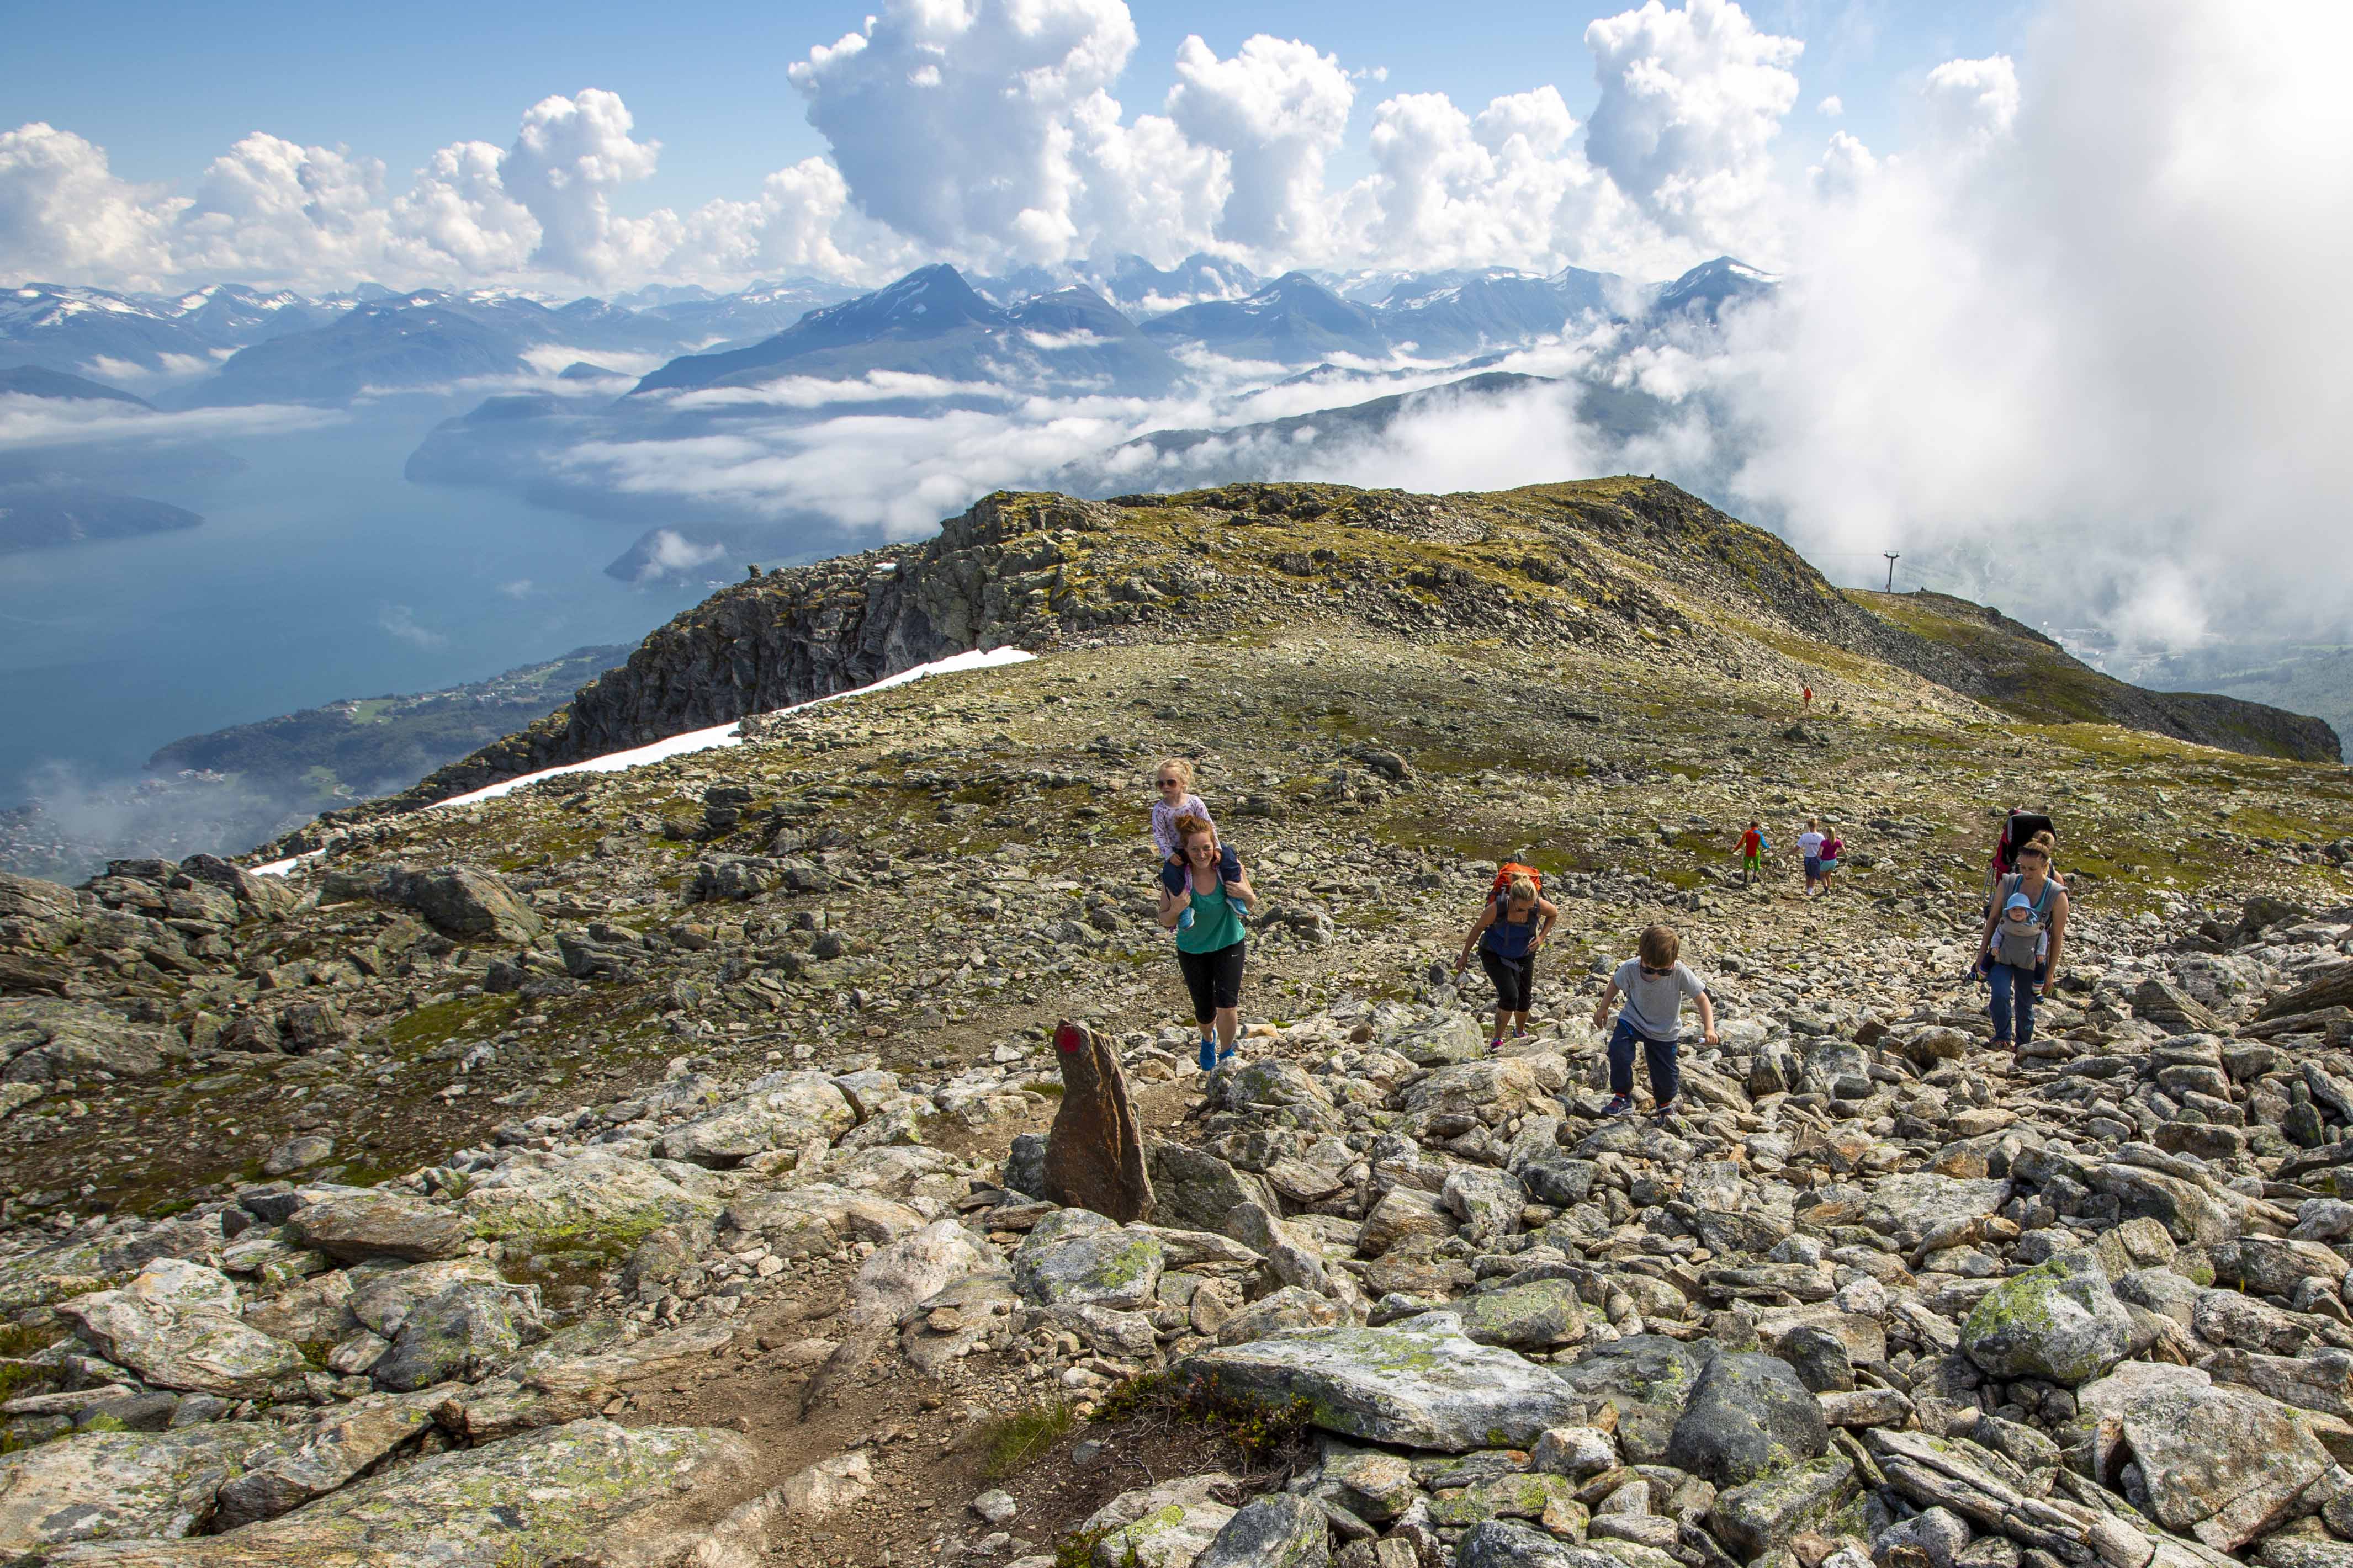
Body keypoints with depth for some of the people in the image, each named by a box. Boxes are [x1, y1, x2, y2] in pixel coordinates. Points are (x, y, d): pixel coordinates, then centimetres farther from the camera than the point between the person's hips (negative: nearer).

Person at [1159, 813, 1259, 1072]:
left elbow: (1251, 908, -4)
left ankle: (1226, 1056, 12)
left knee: (1226, 1004, -15)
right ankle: (1208, 1039, 50)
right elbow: (1164, 922, -13)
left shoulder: (1230, 866, -19)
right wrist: (1176, 910, -34)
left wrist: (1247, 895, -27)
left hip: (1229, 944, 0)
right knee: (1205, 1013, 12)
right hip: (1193, 951, 0)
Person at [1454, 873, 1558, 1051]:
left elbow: (1554, 914, -2)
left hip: (1523, 955, 4)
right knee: (1510, 995, -20)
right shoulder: (1497, 908, -35)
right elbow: (1478, 927, -15)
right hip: (1494, 955, -4)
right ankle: (1497, 1040, -5)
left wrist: (1541, 937, -17)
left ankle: (1520, 1033, 41)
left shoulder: (1538, 906, -28)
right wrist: (1465, 956, -6)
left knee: (1524, 997, 11)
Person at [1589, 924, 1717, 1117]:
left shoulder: (1680, 973, -30)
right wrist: (1603, 1008, 3)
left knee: (1665, 1076, 5)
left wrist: (1709, 1028, -30)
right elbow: (1616, 983, -2)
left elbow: (1702, 999, -19)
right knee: (1618, 1049, -28)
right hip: (1633, 1020, 0)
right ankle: (1622, 1097, -6)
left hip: (1664, 1032, 0)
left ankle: (1665, 1102, 43)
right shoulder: (1630, 968, -26)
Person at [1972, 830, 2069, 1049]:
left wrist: (2051, 973, -3)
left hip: (2031, 960, -1)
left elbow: (2057, 937, -7)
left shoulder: (2057, 895, -14)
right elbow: (1993, 919, 2)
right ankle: (2003, 1038, 2)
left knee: (2025, 1006, 9)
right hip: (2001, 953, 1)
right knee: (2000, 995, -18)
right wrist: (1982, 953, 4)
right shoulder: (2008, 884, -8)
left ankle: (2023, 1046, 31)